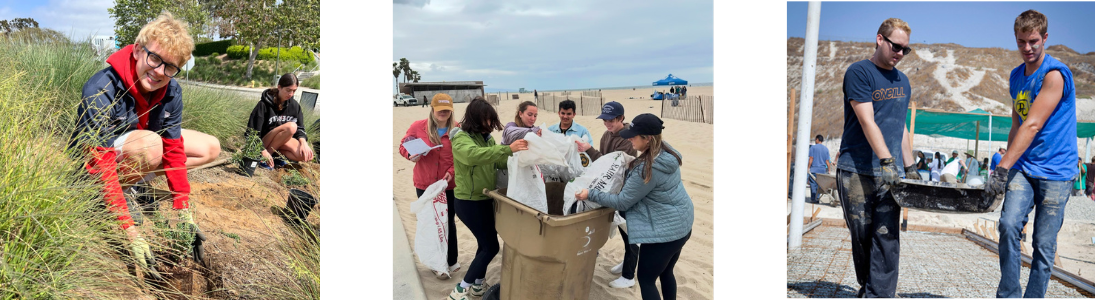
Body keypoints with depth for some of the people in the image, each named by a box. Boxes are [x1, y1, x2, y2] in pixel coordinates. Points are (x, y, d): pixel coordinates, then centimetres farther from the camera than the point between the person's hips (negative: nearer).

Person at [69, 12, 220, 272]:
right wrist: (131, 233, -40)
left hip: (135, 148, 7)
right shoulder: (101, 91, -33)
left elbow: (173, 150, -12)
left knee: (210, 148, -4)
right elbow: (102, 168, -36)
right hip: (90, 158, -7)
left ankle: (131, 186, -4)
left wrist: (184, 213, -19)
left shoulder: (172, 92, -16)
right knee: (150, 144, -37)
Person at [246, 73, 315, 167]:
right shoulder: (264, 104, -13)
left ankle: (276, 153, -8)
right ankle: (269, 152, -20)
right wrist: (263, 151, -24)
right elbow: (253, 130, -15)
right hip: (265, 141, -5)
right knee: (291, 126, -32)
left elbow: (300, 128, 4)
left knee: (307, 155, -25)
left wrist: (303, 142, -18)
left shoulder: (294, 105, 1)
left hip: (284, 141, 5)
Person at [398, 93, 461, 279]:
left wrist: (452, 172, -19)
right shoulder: (418, 127, -7)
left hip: (449, 185, -1)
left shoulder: (458, 130, -9)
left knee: (449, 222, 12)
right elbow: (403, 146, 4)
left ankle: (451, 261, 27)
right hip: (425, 185, 1)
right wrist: (410, 155, -18)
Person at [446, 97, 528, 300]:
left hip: (485, 199, 8)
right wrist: (507, 149, -47)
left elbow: (499, 162, 5)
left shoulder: (487, 138, 6)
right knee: (491, 246, -7)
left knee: (485, 244, 16)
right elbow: (473, 155, -39)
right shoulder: (461, 138, -18)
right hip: (468, 202, -8)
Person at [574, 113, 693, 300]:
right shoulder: (666, 152, -1)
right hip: (680, 225, 9)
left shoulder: (647, 169, -27)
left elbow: (622, 202, -18)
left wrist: (591, 195, -12)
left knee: (646, 279, 4)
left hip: (665, 230, -9)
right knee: (666, 273, 23)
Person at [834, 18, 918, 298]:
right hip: (857, 172, -5)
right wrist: (887, 161, -24)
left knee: (887, 238, -4)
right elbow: (867, 121, -15)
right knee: (861, 235, 5)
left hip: (890, 172, 5)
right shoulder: (859, 72, -5)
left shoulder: (903, 81, 17)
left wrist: (909, 166, 18)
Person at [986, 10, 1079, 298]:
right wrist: (1008, 167, 15)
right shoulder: (1016, 76, 11)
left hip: (1055, 172, -5)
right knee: (1009, 224, -16)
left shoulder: (1054, 74, -12)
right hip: (1023, 168, 5)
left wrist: (1002, 168, -22)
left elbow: (1033, 126, -19)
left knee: (1044, 245, -1)